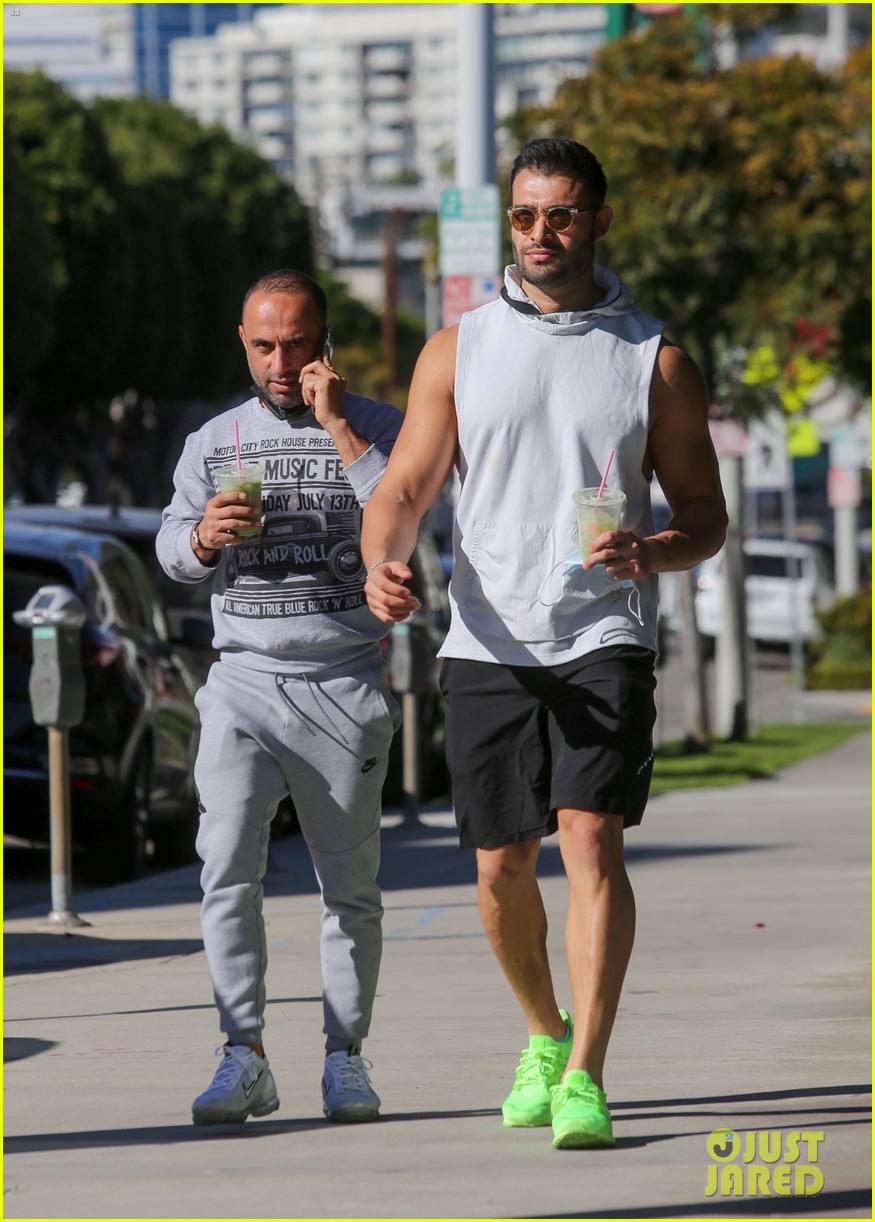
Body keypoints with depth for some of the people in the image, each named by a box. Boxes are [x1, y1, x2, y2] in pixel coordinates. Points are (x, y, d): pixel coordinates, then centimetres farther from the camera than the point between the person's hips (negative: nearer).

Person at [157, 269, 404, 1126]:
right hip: (243, 679, 2)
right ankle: (243, 1057, -11)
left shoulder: (374, 428, 6)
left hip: (344, 683, -1)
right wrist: (206, 535, -12)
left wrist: (338, 429, -14)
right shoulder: (213, 442, 14)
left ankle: (346, 1056, 9)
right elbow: (171, 553, 10)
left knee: (349, 884, 2)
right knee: (227, 868, -12)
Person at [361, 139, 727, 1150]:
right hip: (489, 642, 2)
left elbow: (705, 516, 8)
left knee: (591, 841, -18)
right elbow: (404, 488, 5)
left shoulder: (656, 361, 5)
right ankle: (544, 1036, 31)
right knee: (502, 867, 5)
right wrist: (381, 564, -18)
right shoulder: (457, 351, 9)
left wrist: (650, 553, -14)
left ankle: (585, 1079, -20)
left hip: (604, 639, -2)